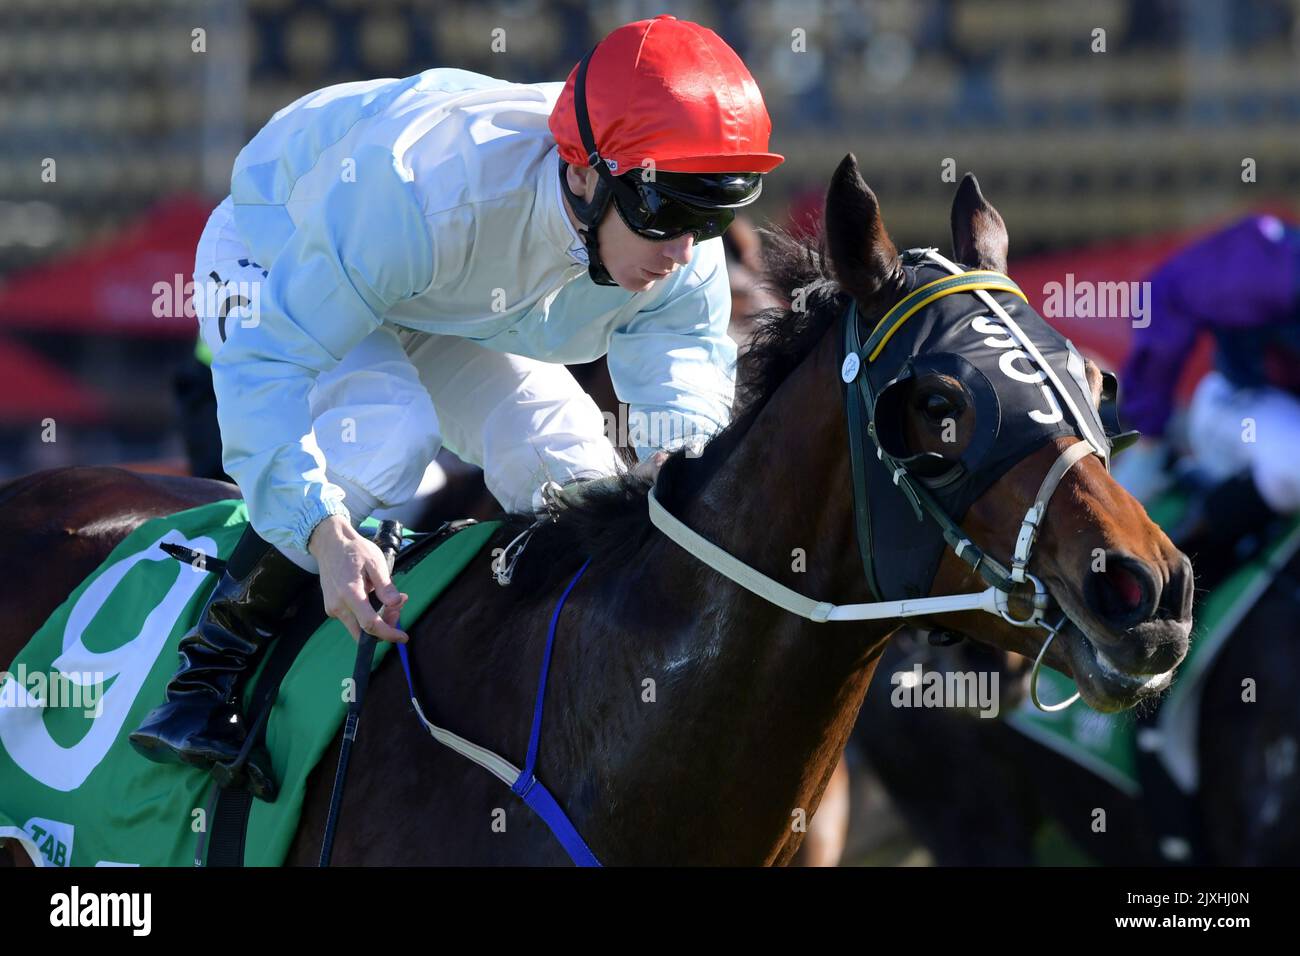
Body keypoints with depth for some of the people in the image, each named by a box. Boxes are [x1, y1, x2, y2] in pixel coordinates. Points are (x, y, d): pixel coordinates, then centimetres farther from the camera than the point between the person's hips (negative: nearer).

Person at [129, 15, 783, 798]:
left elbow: (683, 336, -9)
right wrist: (324, 528, -55)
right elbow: (268, 360, -44)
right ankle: (213, 667, -19)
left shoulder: (681, 247, -29)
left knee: (577, 479, -10)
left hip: (452, 315, 6)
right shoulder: (417, 195, -48)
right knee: (386, 434, -33)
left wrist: (684, 439, -34)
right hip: (277, 261, -6)